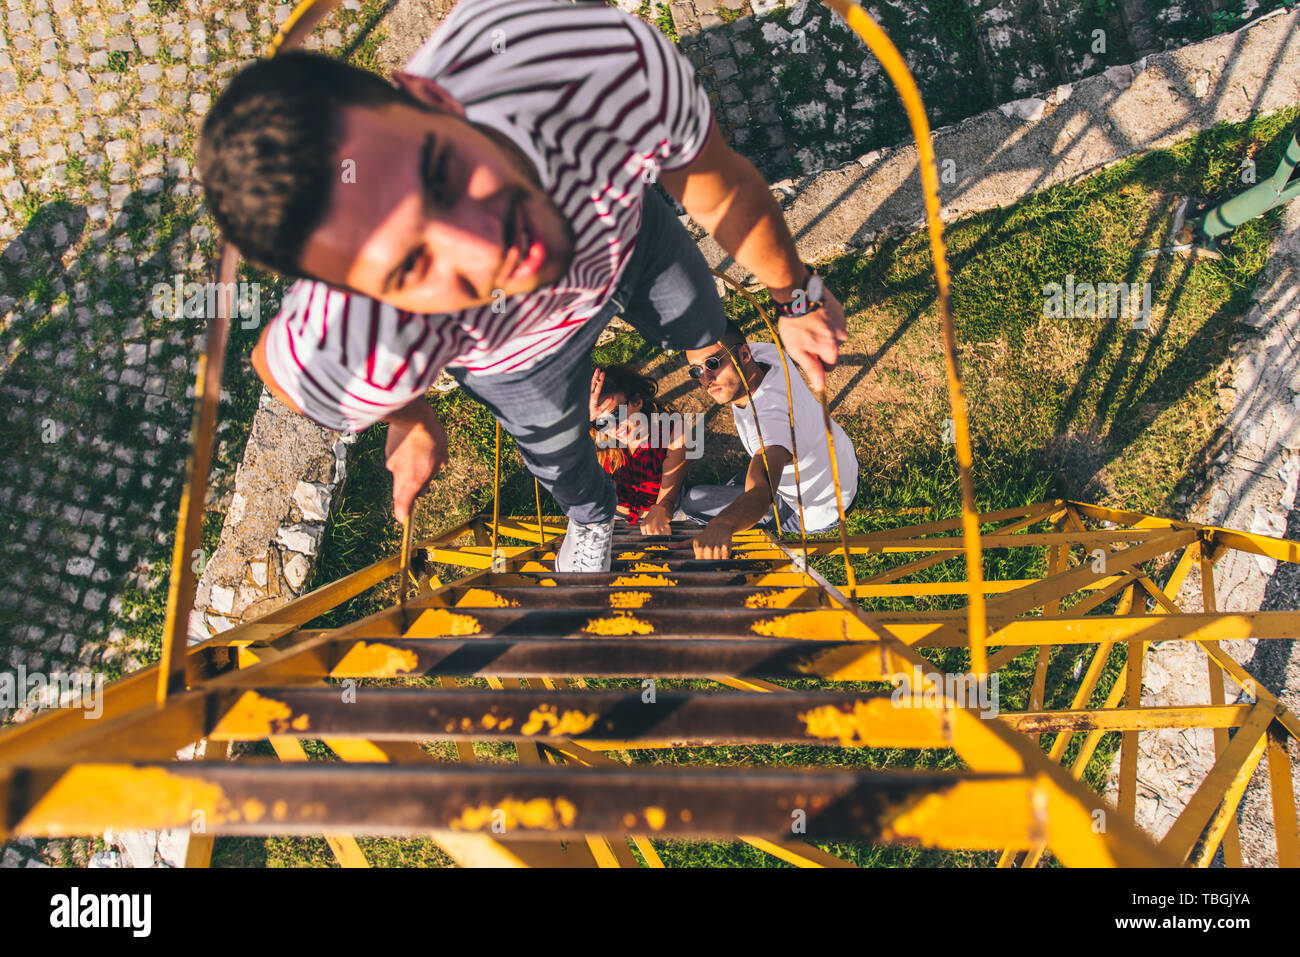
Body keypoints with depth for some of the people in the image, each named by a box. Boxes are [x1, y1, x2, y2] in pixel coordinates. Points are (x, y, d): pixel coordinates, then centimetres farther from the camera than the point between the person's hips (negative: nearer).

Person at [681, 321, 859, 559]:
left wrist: (722, 526, -80)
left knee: (692, 502, -5)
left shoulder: (771, 417, -46)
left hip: (818, 512, -8)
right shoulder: (766, 351, -19)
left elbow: (760, 495, -61)